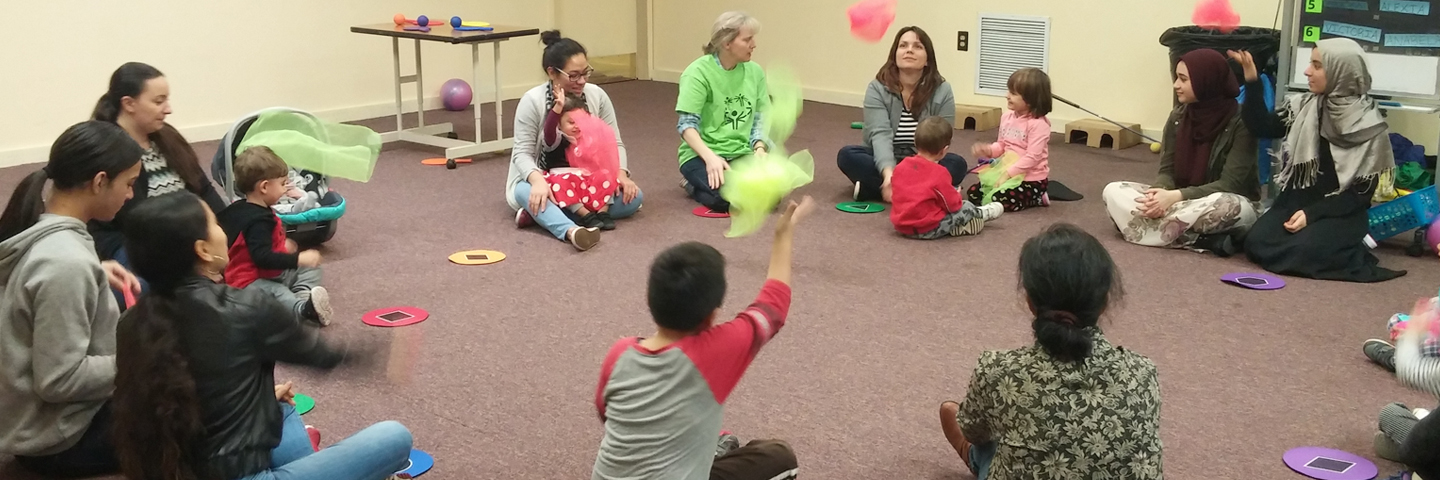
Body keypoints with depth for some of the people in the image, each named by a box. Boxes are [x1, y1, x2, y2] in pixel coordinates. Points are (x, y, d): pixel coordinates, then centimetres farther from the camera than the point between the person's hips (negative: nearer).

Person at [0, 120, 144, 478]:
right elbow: (60, 380, -28)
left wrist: (94, 273, 5)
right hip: (55, 438, -9)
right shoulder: (66, 262, -29)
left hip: (29, 415, 9)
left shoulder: (37, 231, -3)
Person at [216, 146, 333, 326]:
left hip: (270, 274, 12)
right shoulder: (258, 220, -25)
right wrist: (298, 258, -34)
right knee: (276, 293, -41)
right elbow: (262, 257, -35)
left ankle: (303, 295, -17)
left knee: (310, 268, 13)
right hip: (250, 282, -12)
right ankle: (305, 309, -71)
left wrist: (282, 244, 22)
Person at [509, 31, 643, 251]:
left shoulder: (597, 95, -4)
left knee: (632, 197, -23)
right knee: (526, 192, -38)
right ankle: (571, 231, -68)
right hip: (544, 181, -4)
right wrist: (537, 181, -38)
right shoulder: (532, 101, -14)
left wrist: (621, 174, -21)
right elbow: (523, 152, -17)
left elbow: (614, 143, -1)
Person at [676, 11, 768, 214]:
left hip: (741, 154, 5)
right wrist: (710, 157, -31)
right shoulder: (699, 72, -12)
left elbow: (759, 118, 9)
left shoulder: (754, 71, 4)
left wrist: (759, 148, -11)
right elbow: (687, 125, -16)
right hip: (702, 154, -5)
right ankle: (694, 184, 3)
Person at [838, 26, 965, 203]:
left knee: (957, 164, -27)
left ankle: (872, 187, -31)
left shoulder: (942, 91, -9)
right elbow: (880, 134, -25)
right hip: (885, 162, 0)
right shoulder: (877, 88, -12)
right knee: (847, 155, -27)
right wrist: (888, 174, -43)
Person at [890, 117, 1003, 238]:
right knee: (966, 208, 12)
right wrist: (957, 196, 14)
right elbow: (953, 205, -10)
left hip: (900, 225, 7)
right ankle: (980, 214, 38)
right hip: (927, 230, -7)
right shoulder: (939, 173, -19)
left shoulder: (901, 166, 0)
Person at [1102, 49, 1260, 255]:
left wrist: (1176, 196, -31)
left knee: (1230, 207, -42)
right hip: (1184, 200, 6)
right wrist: (1161, 193, -24)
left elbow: (1230, 185, -20)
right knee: (1113, 191, -16)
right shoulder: (1178, 117, 2)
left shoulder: (1240, 121, -15)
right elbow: (1167, 170, 1)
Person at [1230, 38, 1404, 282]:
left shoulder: (1369, 126, -8)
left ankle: (1349, 244, 1)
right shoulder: (1302, 107, 3)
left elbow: (1362, 192, -8)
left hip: (1341, 212, -4)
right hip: (1296, 200, 4)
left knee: (1303, 251, -32)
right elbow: (1261, 127, 7)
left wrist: (1312, 214, -19)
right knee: (1256, 244, -22)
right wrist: (1252, 81, -4)